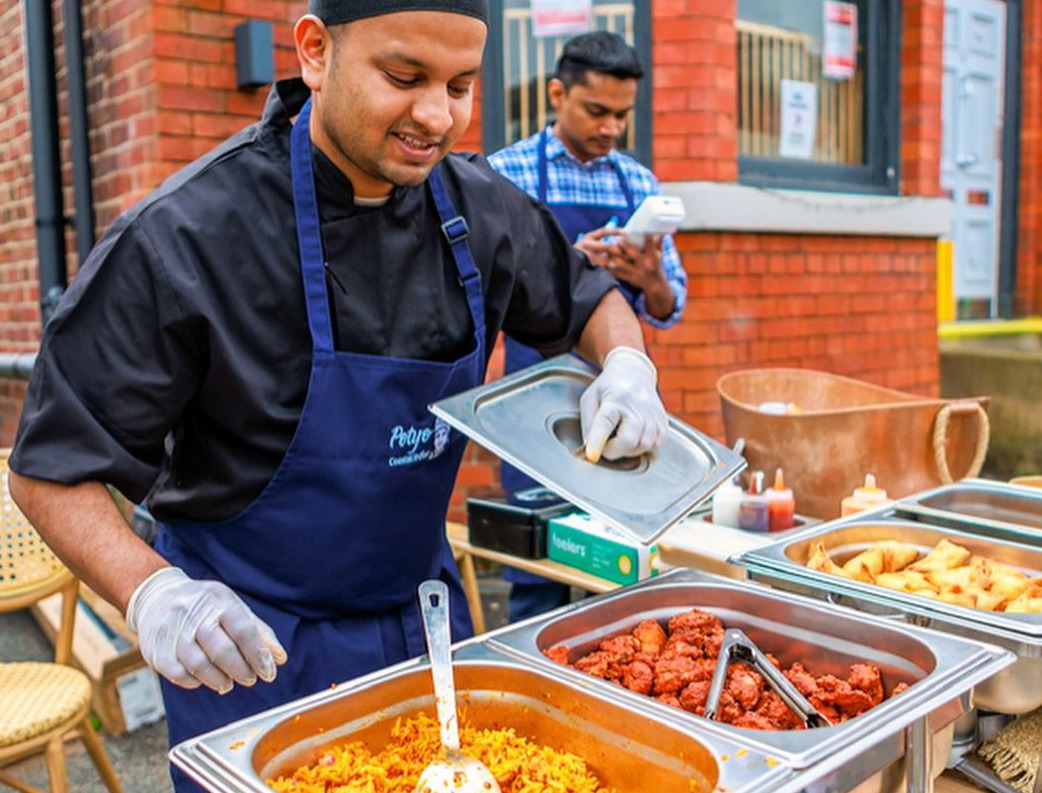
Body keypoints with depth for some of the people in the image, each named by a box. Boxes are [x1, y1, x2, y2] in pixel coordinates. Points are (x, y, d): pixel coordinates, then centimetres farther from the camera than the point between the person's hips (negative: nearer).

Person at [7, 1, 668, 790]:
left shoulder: (478, 208, -6)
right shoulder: (184, 237, -21)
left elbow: (587, 298, 11)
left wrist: (625, 364, -11)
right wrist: (153, 593, -33)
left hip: (425, 612, 6)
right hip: (247, 645, -5)